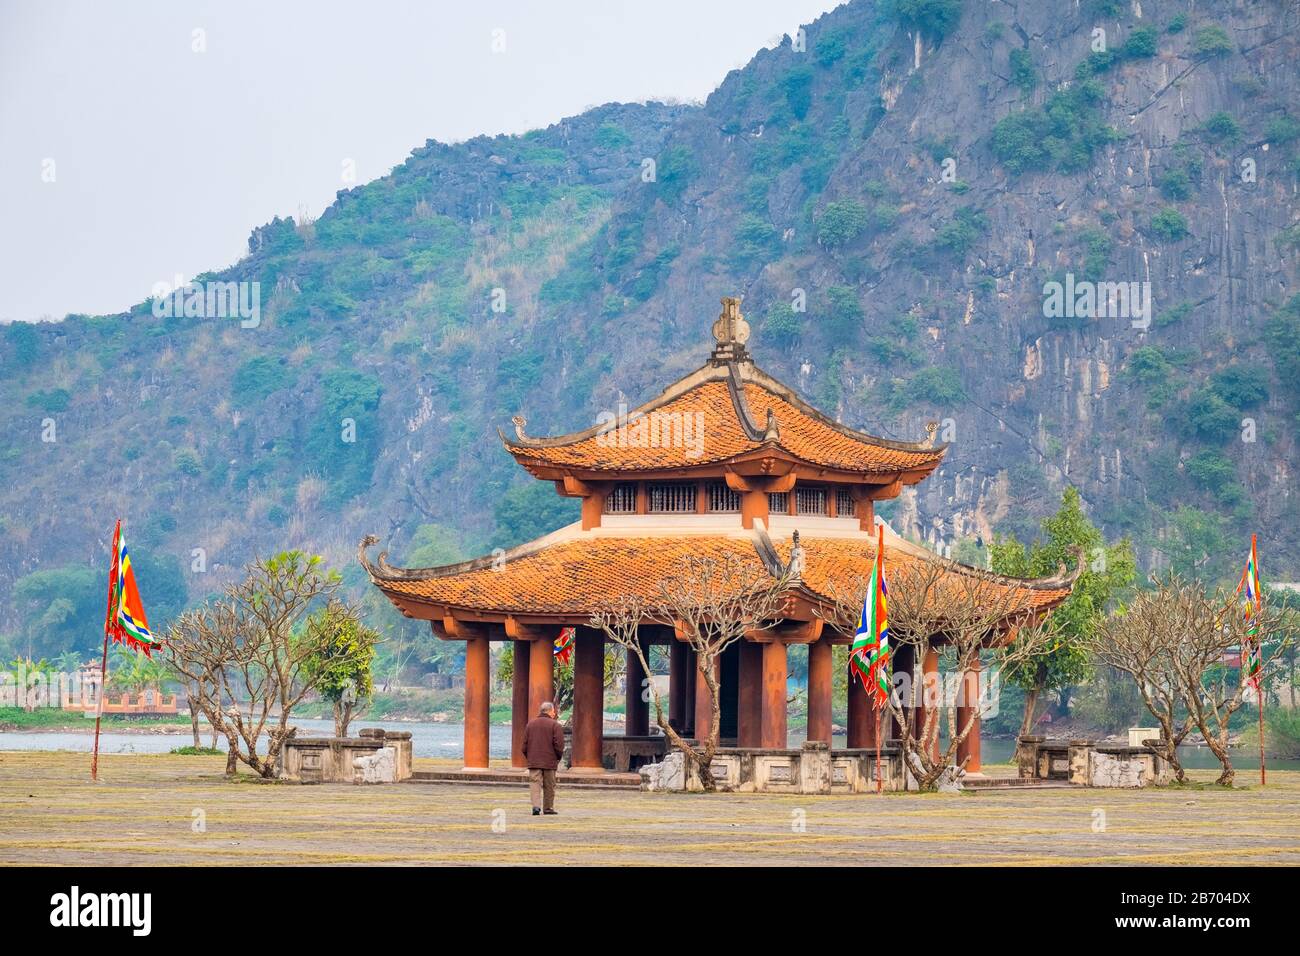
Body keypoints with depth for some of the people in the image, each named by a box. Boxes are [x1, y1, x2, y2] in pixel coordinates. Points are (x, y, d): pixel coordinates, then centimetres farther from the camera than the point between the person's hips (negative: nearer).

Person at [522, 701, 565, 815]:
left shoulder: (530, 724, 9)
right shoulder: (555, 725, -6)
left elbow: (525, 744, 9)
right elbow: (559, 745, -11)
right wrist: (558, 757, 5)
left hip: (533, 761, 3)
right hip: (549, 761, -3)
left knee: (534, 783, -2)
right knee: (549, 786, 10)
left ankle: (536, 806, -20)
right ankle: (548, 807, 16)